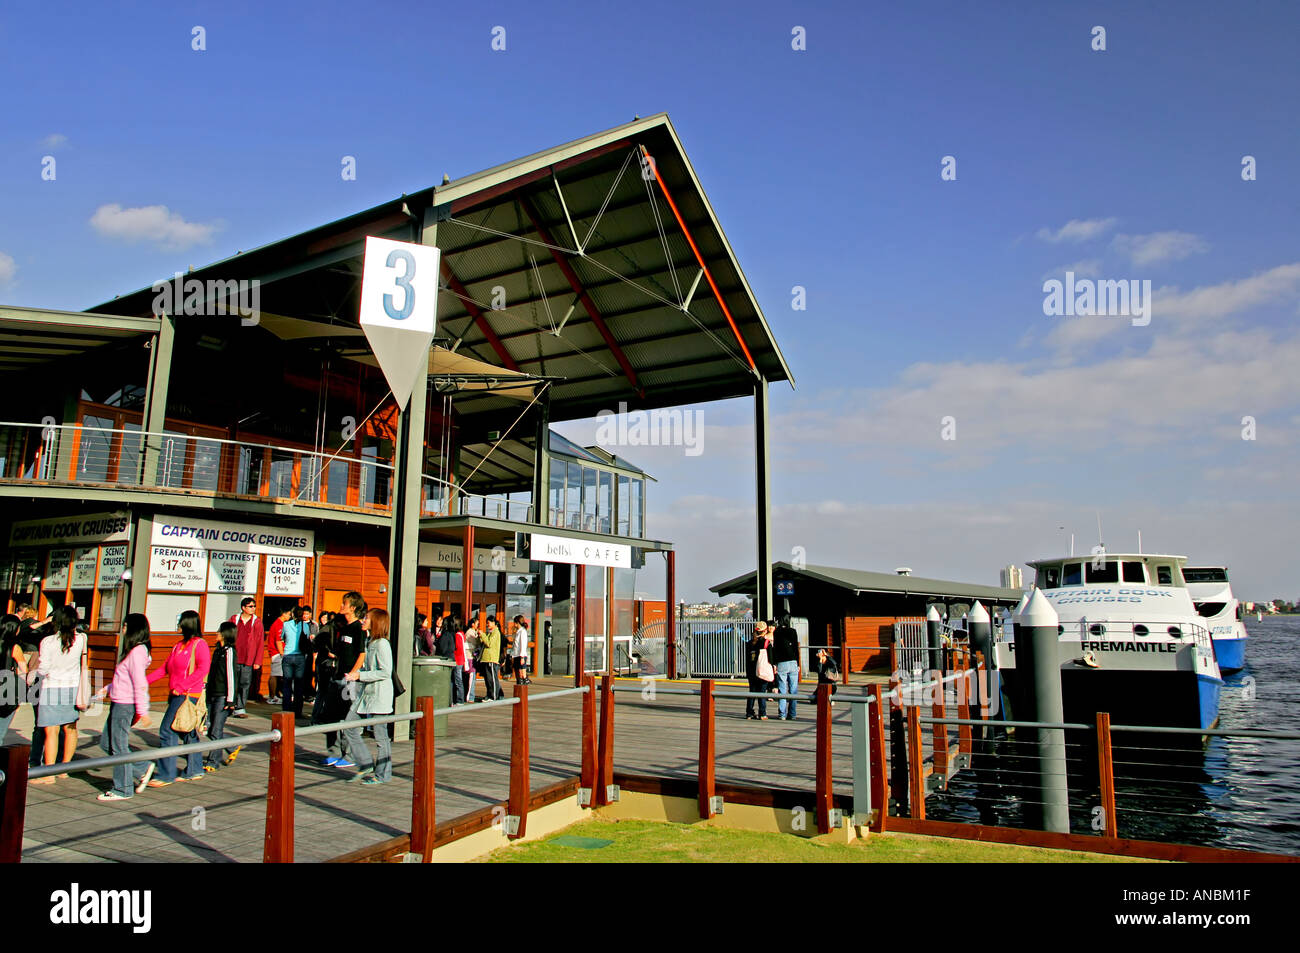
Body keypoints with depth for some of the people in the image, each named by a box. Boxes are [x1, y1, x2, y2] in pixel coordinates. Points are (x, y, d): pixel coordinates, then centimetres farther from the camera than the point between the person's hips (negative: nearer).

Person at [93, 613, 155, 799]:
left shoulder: (137, 651, -18)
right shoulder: (134, 650, 12)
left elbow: (140, 684, -21)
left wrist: (142, 711, -21)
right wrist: (107, 688, 18)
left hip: (124, 705, -10)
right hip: (119, 703, 10)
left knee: (118, 746, 0)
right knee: (106, 743, 15)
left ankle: (122, 789, 12)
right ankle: (143, 768, 21)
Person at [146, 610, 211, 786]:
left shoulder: (199, 644, -9)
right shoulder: (179, 646, 17)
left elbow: (203, 669, -18)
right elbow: (165, 668, 20)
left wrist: (181, 686, -20)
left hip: (188, 694, -8)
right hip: (176, 694, 8)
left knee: (167, 731, -10)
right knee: (187, 732, 12)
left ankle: (166, 775, -5)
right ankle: (194, 770, 20)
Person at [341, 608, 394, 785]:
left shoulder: (382, 644, -15)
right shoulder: (368, 642, 13)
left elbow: (385, 672, -20)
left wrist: (360, 675, -19)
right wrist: (355, 675, 6)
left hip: (379, 694, -9)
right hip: (365, 692, 9)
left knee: (380, 734, 0)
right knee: (349, 727, 6)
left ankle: (383, 774, 11)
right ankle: (365, 765, 16)